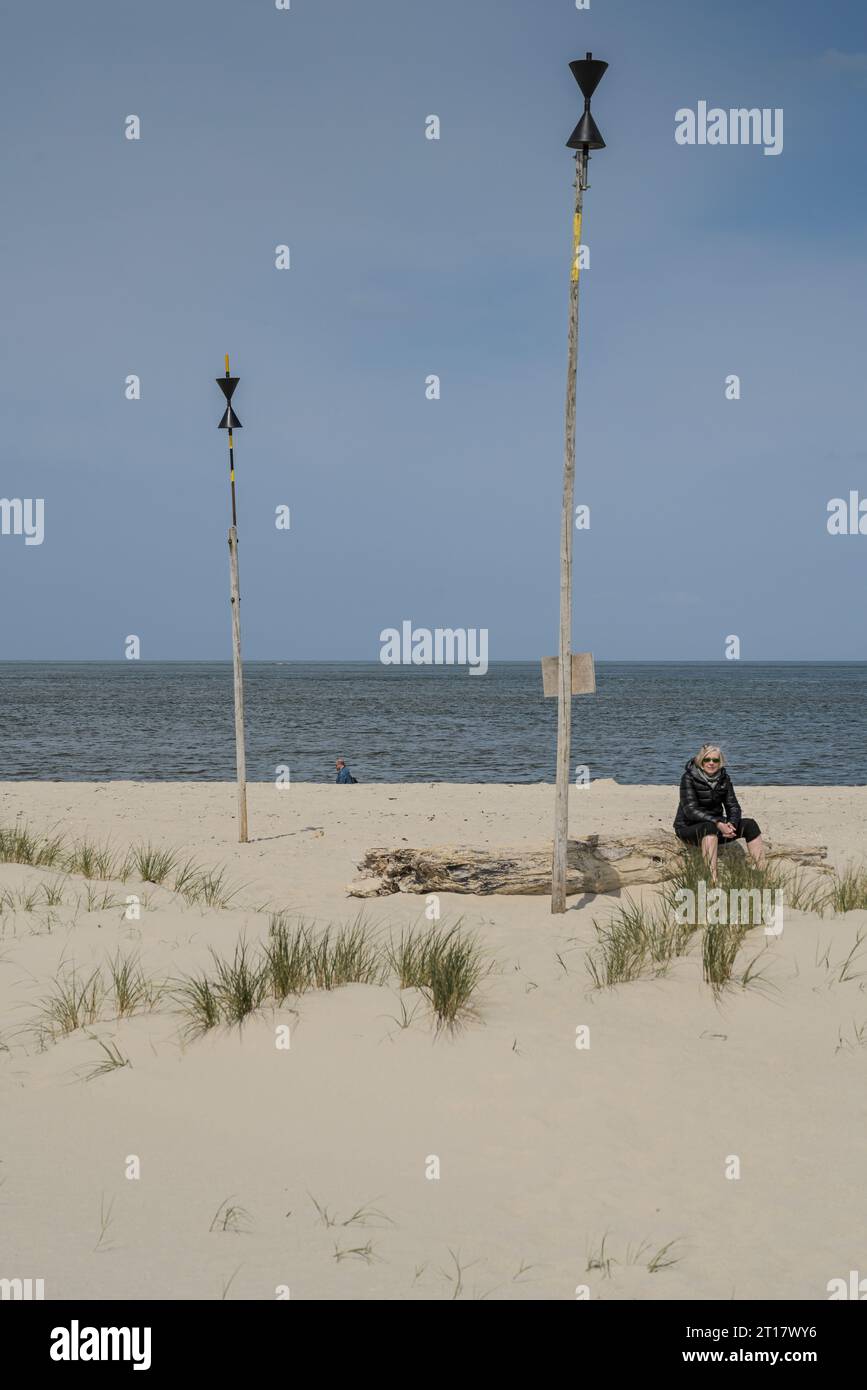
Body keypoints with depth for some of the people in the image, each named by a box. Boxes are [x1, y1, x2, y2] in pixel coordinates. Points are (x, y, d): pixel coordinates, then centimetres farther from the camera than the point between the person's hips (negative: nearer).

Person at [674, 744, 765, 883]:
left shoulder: (723, 778, 1)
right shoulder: (689, 777, -15)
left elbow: (733, 806, -1)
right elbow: (690, 810, -24)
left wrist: (732, 824, -24)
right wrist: (718, 823, -34)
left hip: (715, 825, 6)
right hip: (688, 828, -6)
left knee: (749, 824, -13)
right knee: (709, 827, -38)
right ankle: (713, 880, -50)